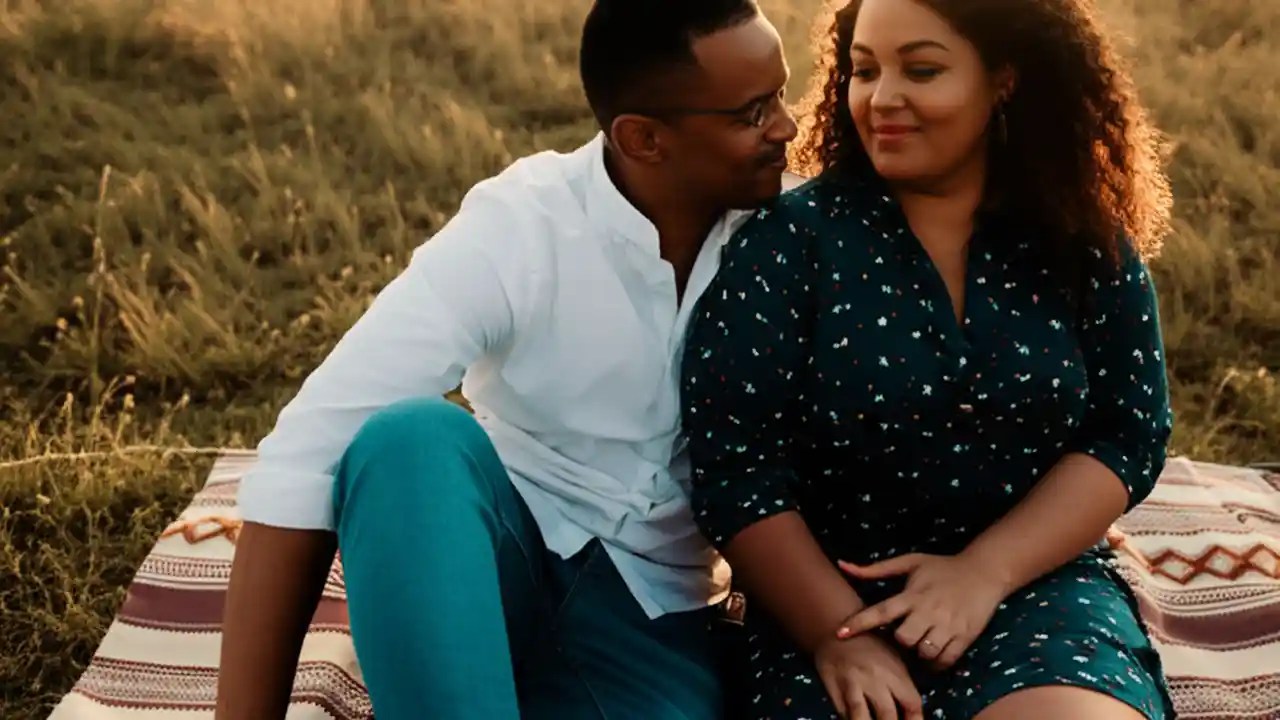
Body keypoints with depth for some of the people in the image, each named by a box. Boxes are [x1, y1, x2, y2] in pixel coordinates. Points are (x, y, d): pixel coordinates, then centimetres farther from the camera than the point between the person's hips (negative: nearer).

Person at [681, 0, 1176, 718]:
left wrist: (983, 571, -14)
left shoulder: (1086, 242, 3)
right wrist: (838, 632, -17)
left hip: (1037, 583, 1)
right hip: (833, 600, -1)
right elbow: (735, 464, -8)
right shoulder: (788, 240, -4)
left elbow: (1128, 433, 0)